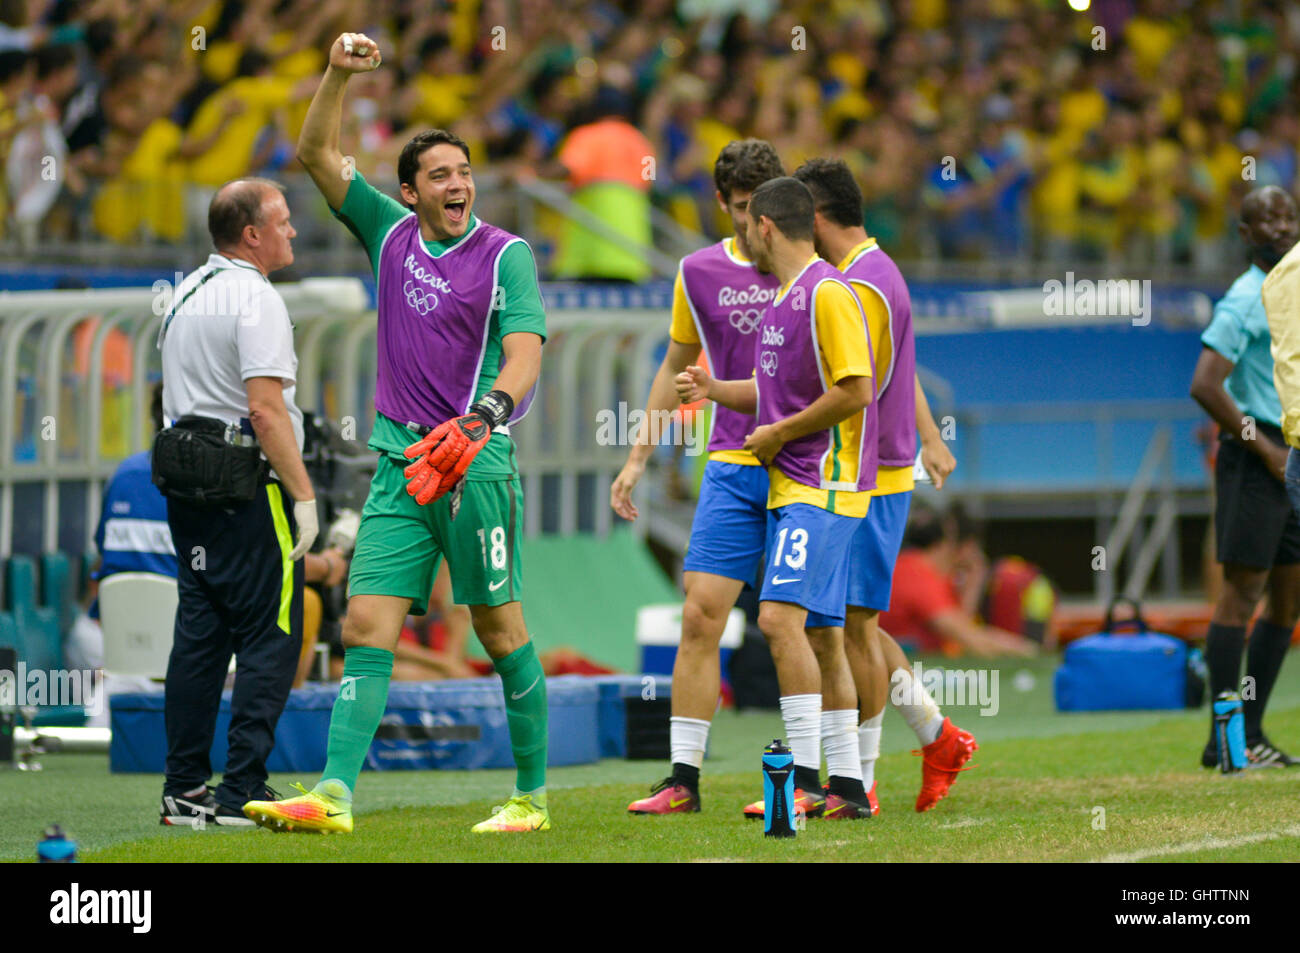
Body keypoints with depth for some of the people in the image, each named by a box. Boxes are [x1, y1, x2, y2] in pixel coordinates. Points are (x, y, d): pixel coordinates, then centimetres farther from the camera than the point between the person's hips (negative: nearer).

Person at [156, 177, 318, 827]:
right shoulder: (254, 298, -13)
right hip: (248, 490, -9)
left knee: (198, 634, 10)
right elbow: (266, 410, -21)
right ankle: (242, 792, -8)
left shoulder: (185, 293, 15)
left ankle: (184, 789, 11)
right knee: (269, 638, -4)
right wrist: (303, 493, -18)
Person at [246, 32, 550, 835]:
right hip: (400, 461, 4)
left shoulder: (506, 254, -2)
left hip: (476, 460, -4)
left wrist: (484, 416, -31)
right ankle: (335, 793, -13)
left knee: (501, 631, 1)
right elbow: (318, 155, 14)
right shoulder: (390, 232, 11)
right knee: (366, 628, -6)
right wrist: (340, 75, -1)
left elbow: (526, 354, -13)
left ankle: (531, 794, 10)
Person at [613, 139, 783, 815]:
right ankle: (683, 778, -4)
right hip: (732, 471, 2)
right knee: (700, 614, -6)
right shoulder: (699, 273, 8)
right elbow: (676, 366, 20)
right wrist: (638, 457, 17)